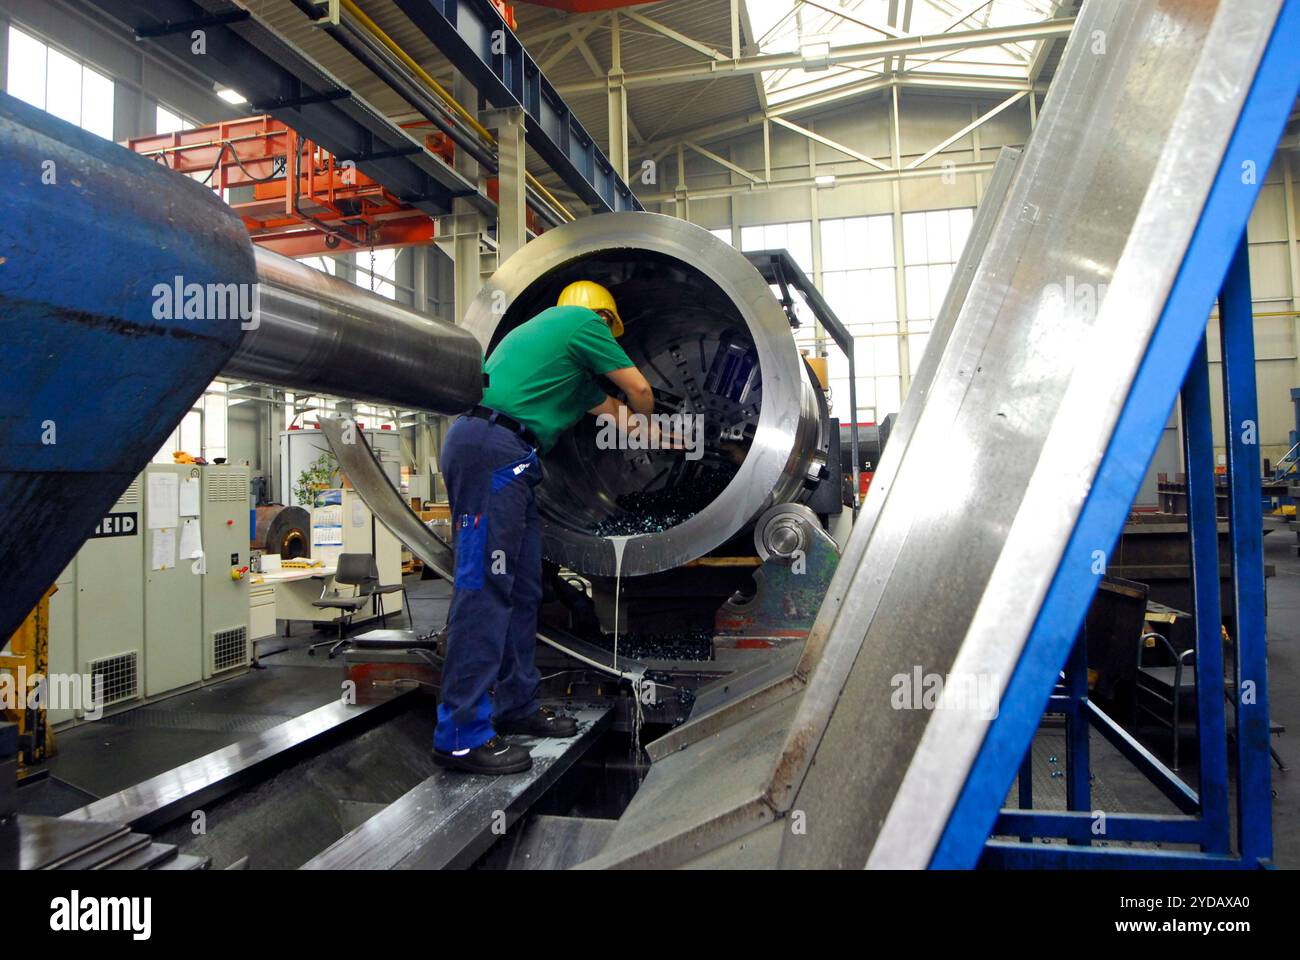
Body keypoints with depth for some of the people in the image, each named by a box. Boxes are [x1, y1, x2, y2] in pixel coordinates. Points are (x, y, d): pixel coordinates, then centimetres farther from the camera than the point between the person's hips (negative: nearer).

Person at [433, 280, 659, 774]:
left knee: (521, 588, 12)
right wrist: (646, 416, 34)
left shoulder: (543, 327, 33)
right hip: (493, 447, -10)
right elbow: (638, 390, 10)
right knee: (484, 586, -12)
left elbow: (609, 406, 40)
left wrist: (655, 436, 50)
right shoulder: (585, 322, 6)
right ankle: (462, 734, -10)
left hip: (509, 459, 10)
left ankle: (516, 705, 21)